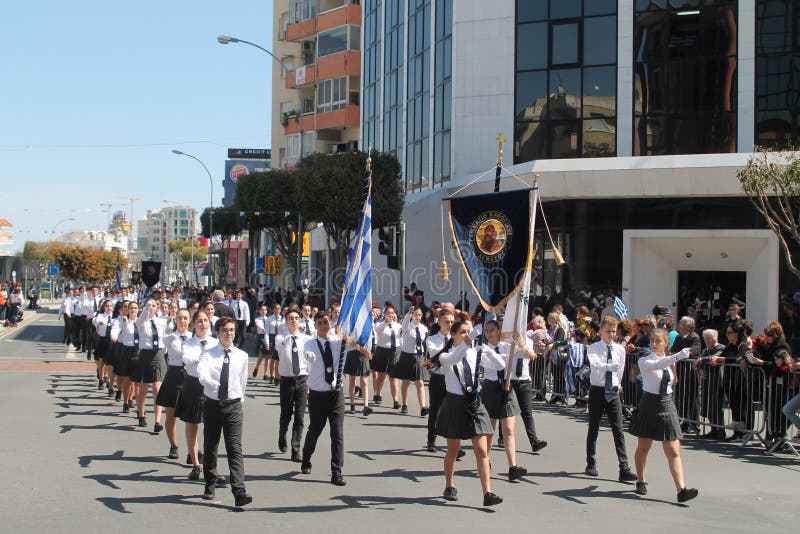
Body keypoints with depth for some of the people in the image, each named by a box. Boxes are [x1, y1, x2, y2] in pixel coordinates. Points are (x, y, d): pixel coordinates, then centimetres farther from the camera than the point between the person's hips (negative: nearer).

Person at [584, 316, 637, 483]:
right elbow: (594, 364, -26)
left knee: (618, 431, -5)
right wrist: (610, 366, -41)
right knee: (593, 429, 8)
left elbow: (621, 370, 14)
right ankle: (591, 464, 22)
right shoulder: (594, 348, -6)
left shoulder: (620, 349, 5)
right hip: (597, 391, -2)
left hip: (613, 392, 2)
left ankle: (624, 469, -9)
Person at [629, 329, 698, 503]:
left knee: (674, 451, -6)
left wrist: (674, 367, 5)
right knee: (643, 448, 12)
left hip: (667, 405, 3)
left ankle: (682, 489, -14)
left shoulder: (669, 361, 7)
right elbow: (658, 365, -34)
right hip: (649, 405, -3)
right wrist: (678, 356, -45)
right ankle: (641, 481, 33)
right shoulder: (644, 361, -9)